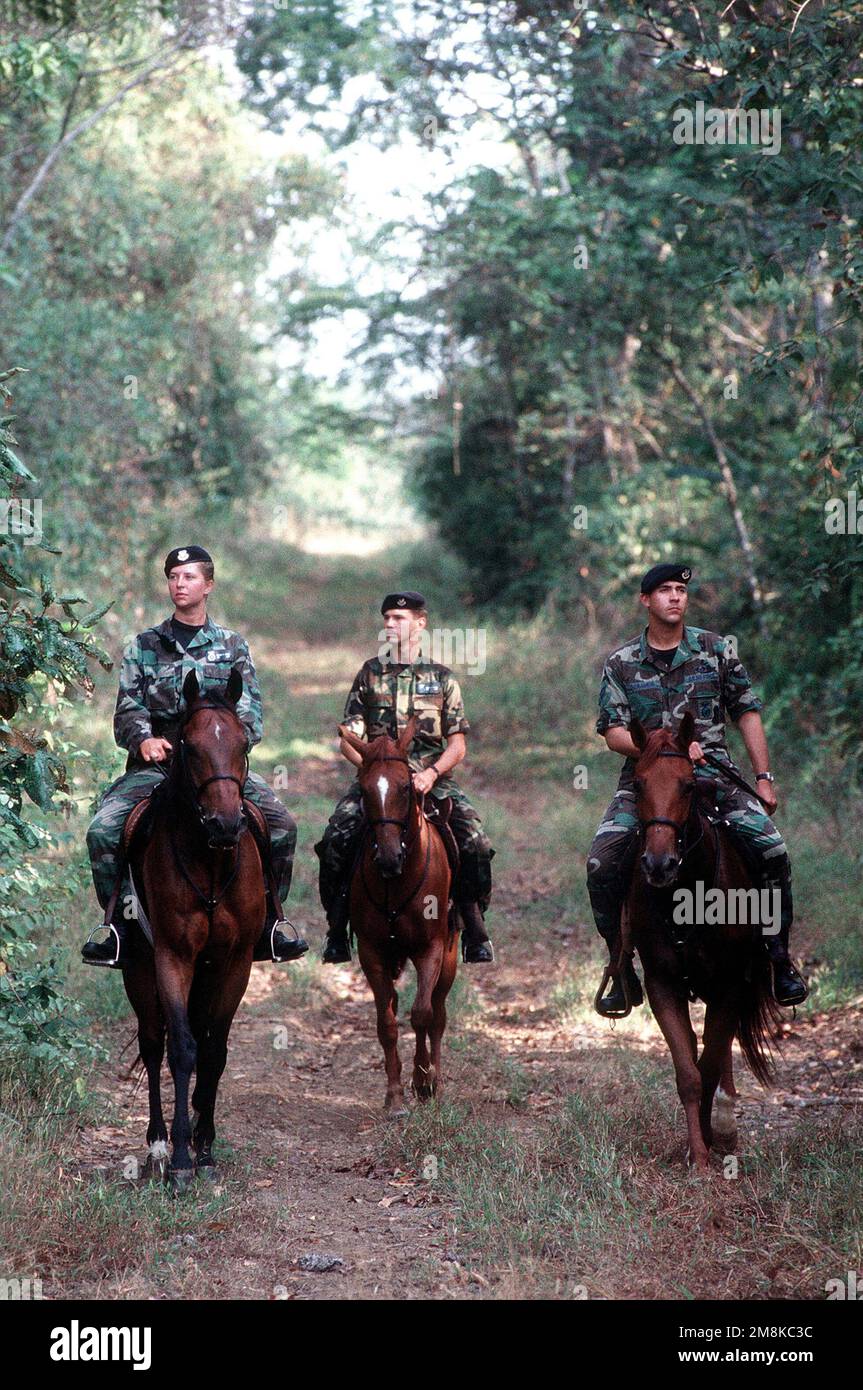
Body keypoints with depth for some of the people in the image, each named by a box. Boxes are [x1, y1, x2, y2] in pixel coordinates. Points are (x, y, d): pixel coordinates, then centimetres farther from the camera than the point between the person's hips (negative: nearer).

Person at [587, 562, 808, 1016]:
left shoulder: (716, 650, 8)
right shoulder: (620, 663, 6)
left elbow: (747, 714, 12)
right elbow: (614, 734, 1)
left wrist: (764, 778, 6)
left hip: (713, 771, 0)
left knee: (771, 850, -20)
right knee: (602, 863, -20)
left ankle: (780, 959, -1)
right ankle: (623, 973, -5)